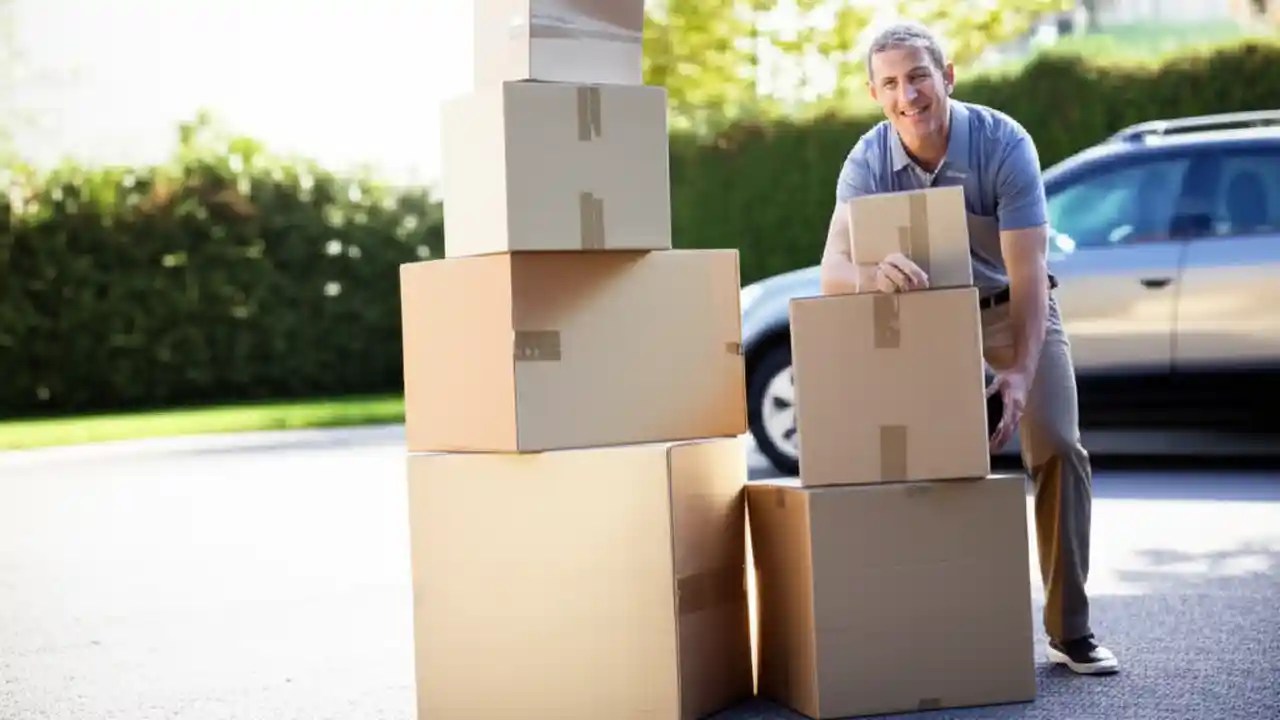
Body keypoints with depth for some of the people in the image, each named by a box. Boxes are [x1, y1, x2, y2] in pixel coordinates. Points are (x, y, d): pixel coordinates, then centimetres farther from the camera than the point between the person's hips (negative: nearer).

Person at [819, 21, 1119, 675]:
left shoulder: (1004, 144, -28)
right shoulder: (868, 162, -22)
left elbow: (1027, 272, -31)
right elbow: (833, 271, -31)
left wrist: (1021, 372, -43)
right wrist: (873, 270, -56)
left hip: (1012, 306, -2)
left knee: (1057, 448, -13)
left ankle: (1069, 629, -4)